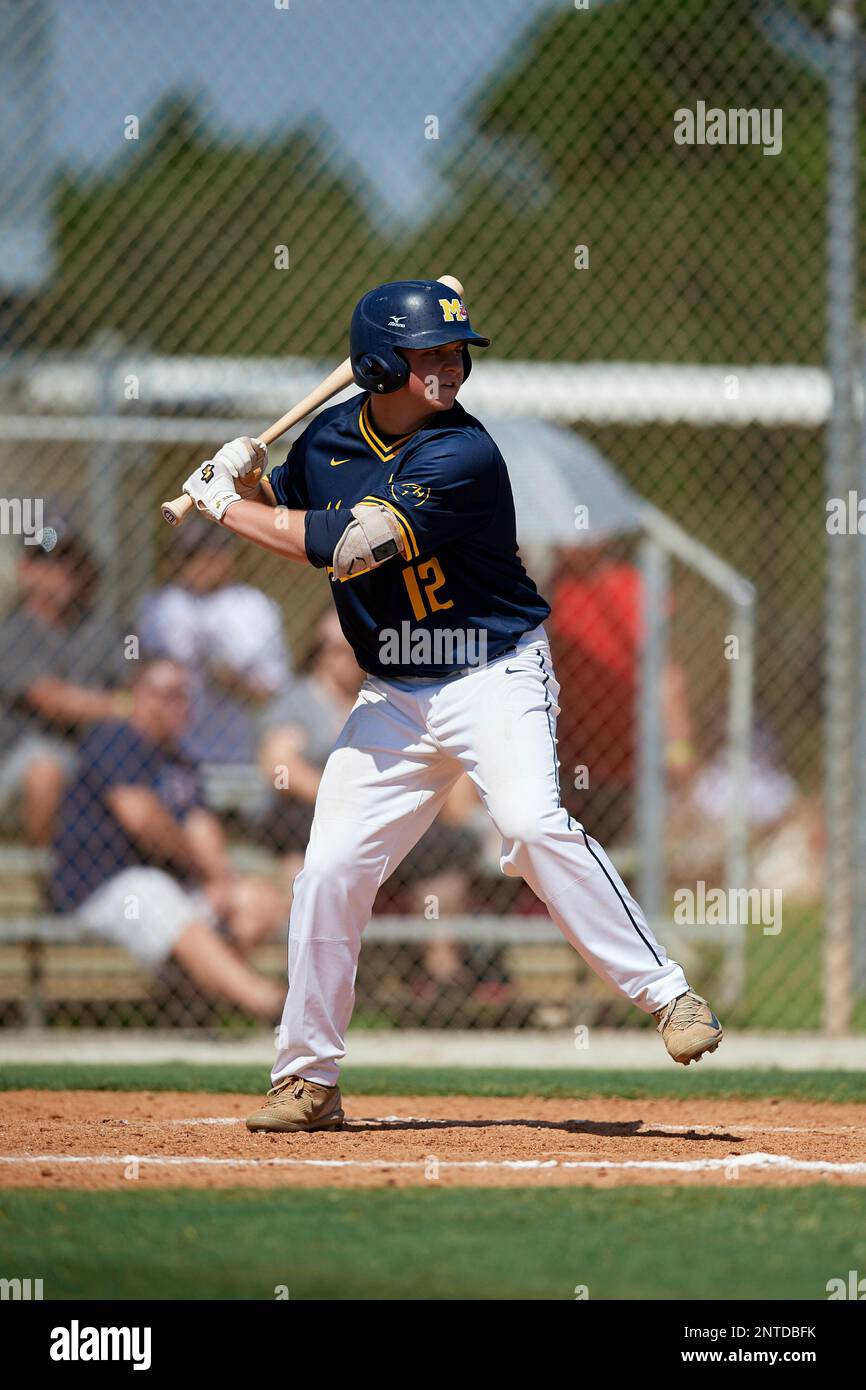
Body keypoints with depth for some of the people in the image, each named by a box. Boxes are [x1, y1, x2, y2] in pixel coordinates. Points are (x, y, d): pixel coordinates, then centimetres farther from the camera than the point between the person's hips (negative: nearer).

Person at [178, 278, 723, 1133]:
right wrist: (244, 475, -2)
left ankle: (668, 997, -23)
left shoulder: (462, 456, -20)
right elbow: (291, 513, 21)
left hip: (496, 678, -6)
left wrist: (224, 507, -14)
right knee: (330, 869, -1)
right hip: (393, 696, 6)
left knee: (534, 823, -28)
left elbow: (345, 546, -25)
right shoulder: (332, 437, 1)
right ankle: (307, 1081, 12)